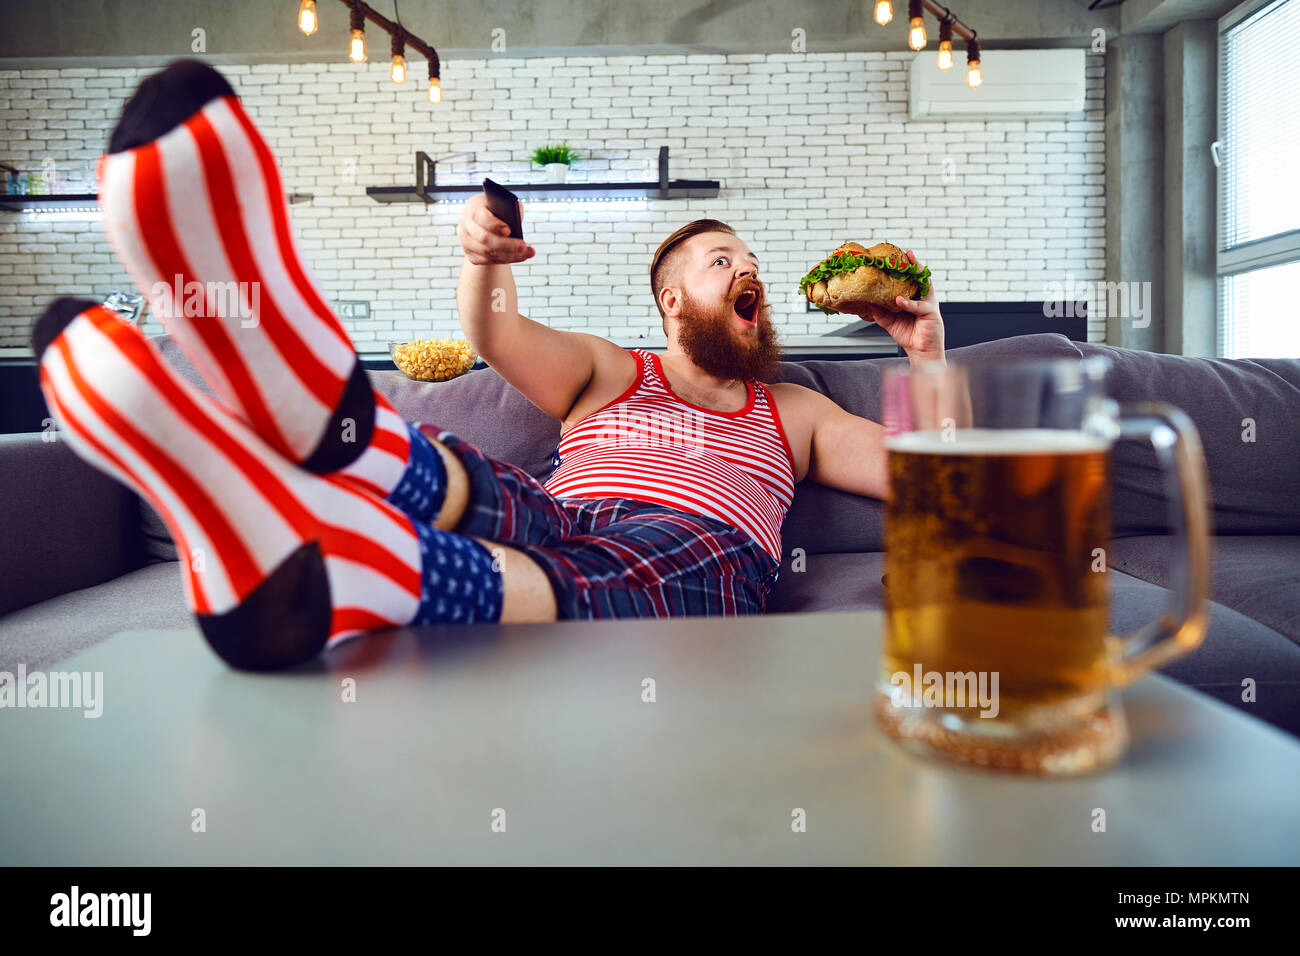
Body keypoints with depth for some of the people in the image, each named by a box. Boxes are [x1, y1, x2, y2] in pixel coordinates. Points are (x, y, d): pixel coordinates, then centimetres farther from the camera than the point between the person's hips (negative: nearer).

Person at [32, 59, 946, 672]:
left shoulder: (791, 412, 33)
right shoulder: (608, 374, 30)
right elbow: (499, 335, 13)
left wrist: (928, 359, 18)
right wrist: (486, 261, -9)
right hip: (557, 518, 2)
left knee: (576, 576, -37)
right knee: (434, 472, -28)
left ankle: (302, 572, -64)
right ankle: (332, 422, -63)